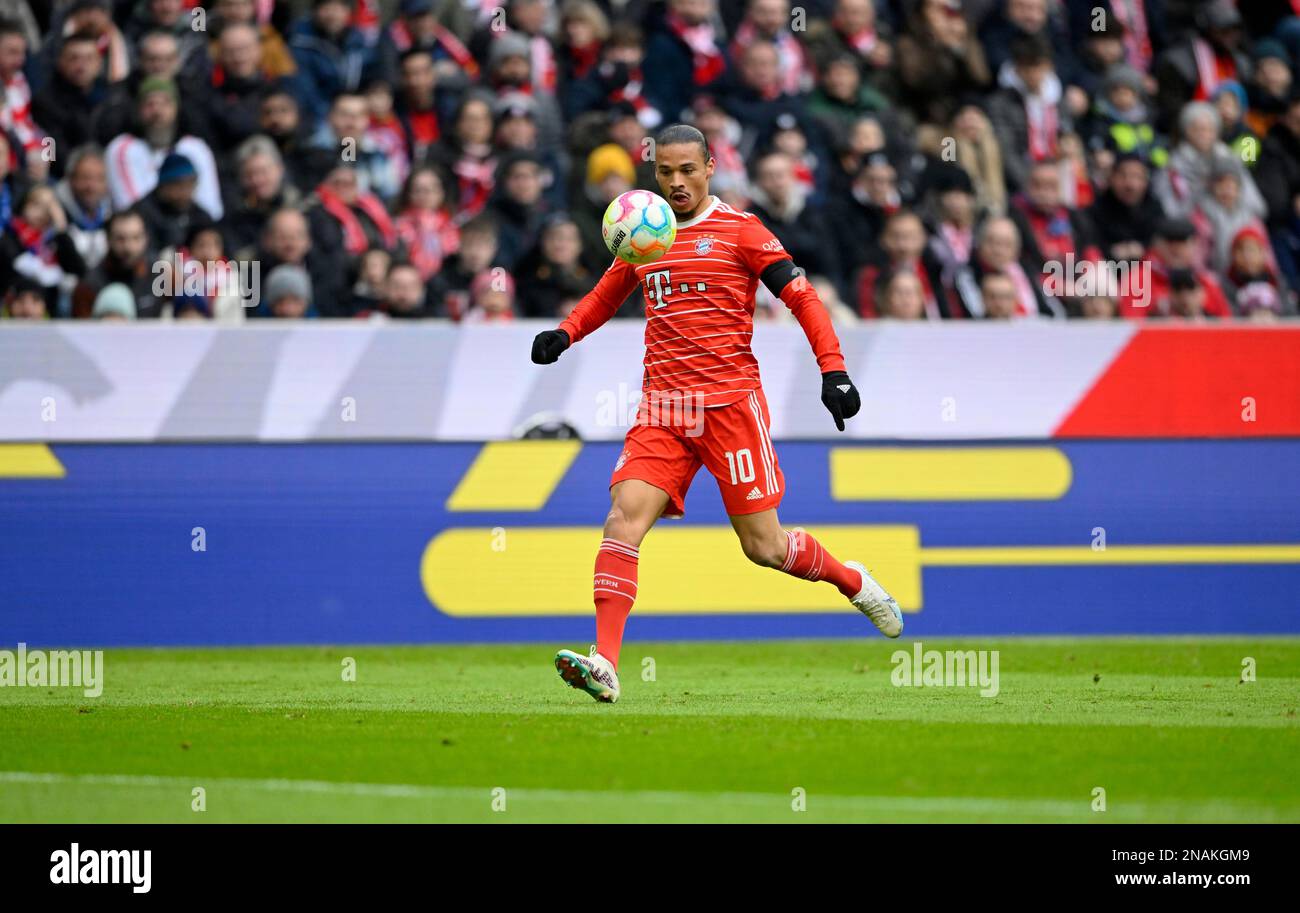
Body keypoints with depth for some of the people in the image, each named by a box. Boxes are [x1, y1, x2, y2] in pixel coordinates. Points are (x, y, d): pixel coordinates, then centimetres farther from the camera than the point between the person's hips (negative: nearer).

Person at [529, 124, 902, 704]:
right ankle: (605, 666, -22)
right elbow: (606, 295, 29)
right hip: (662, 410, 4)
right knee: (623, 520, -16)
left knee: (763, 547, -1)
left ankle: (852, 581, 30)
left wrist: (833, 369, -12)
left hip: (731, 402, -4)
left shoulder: (739, 231, -1)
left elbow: (801, 297, -1)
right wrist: (565, 333, 10)